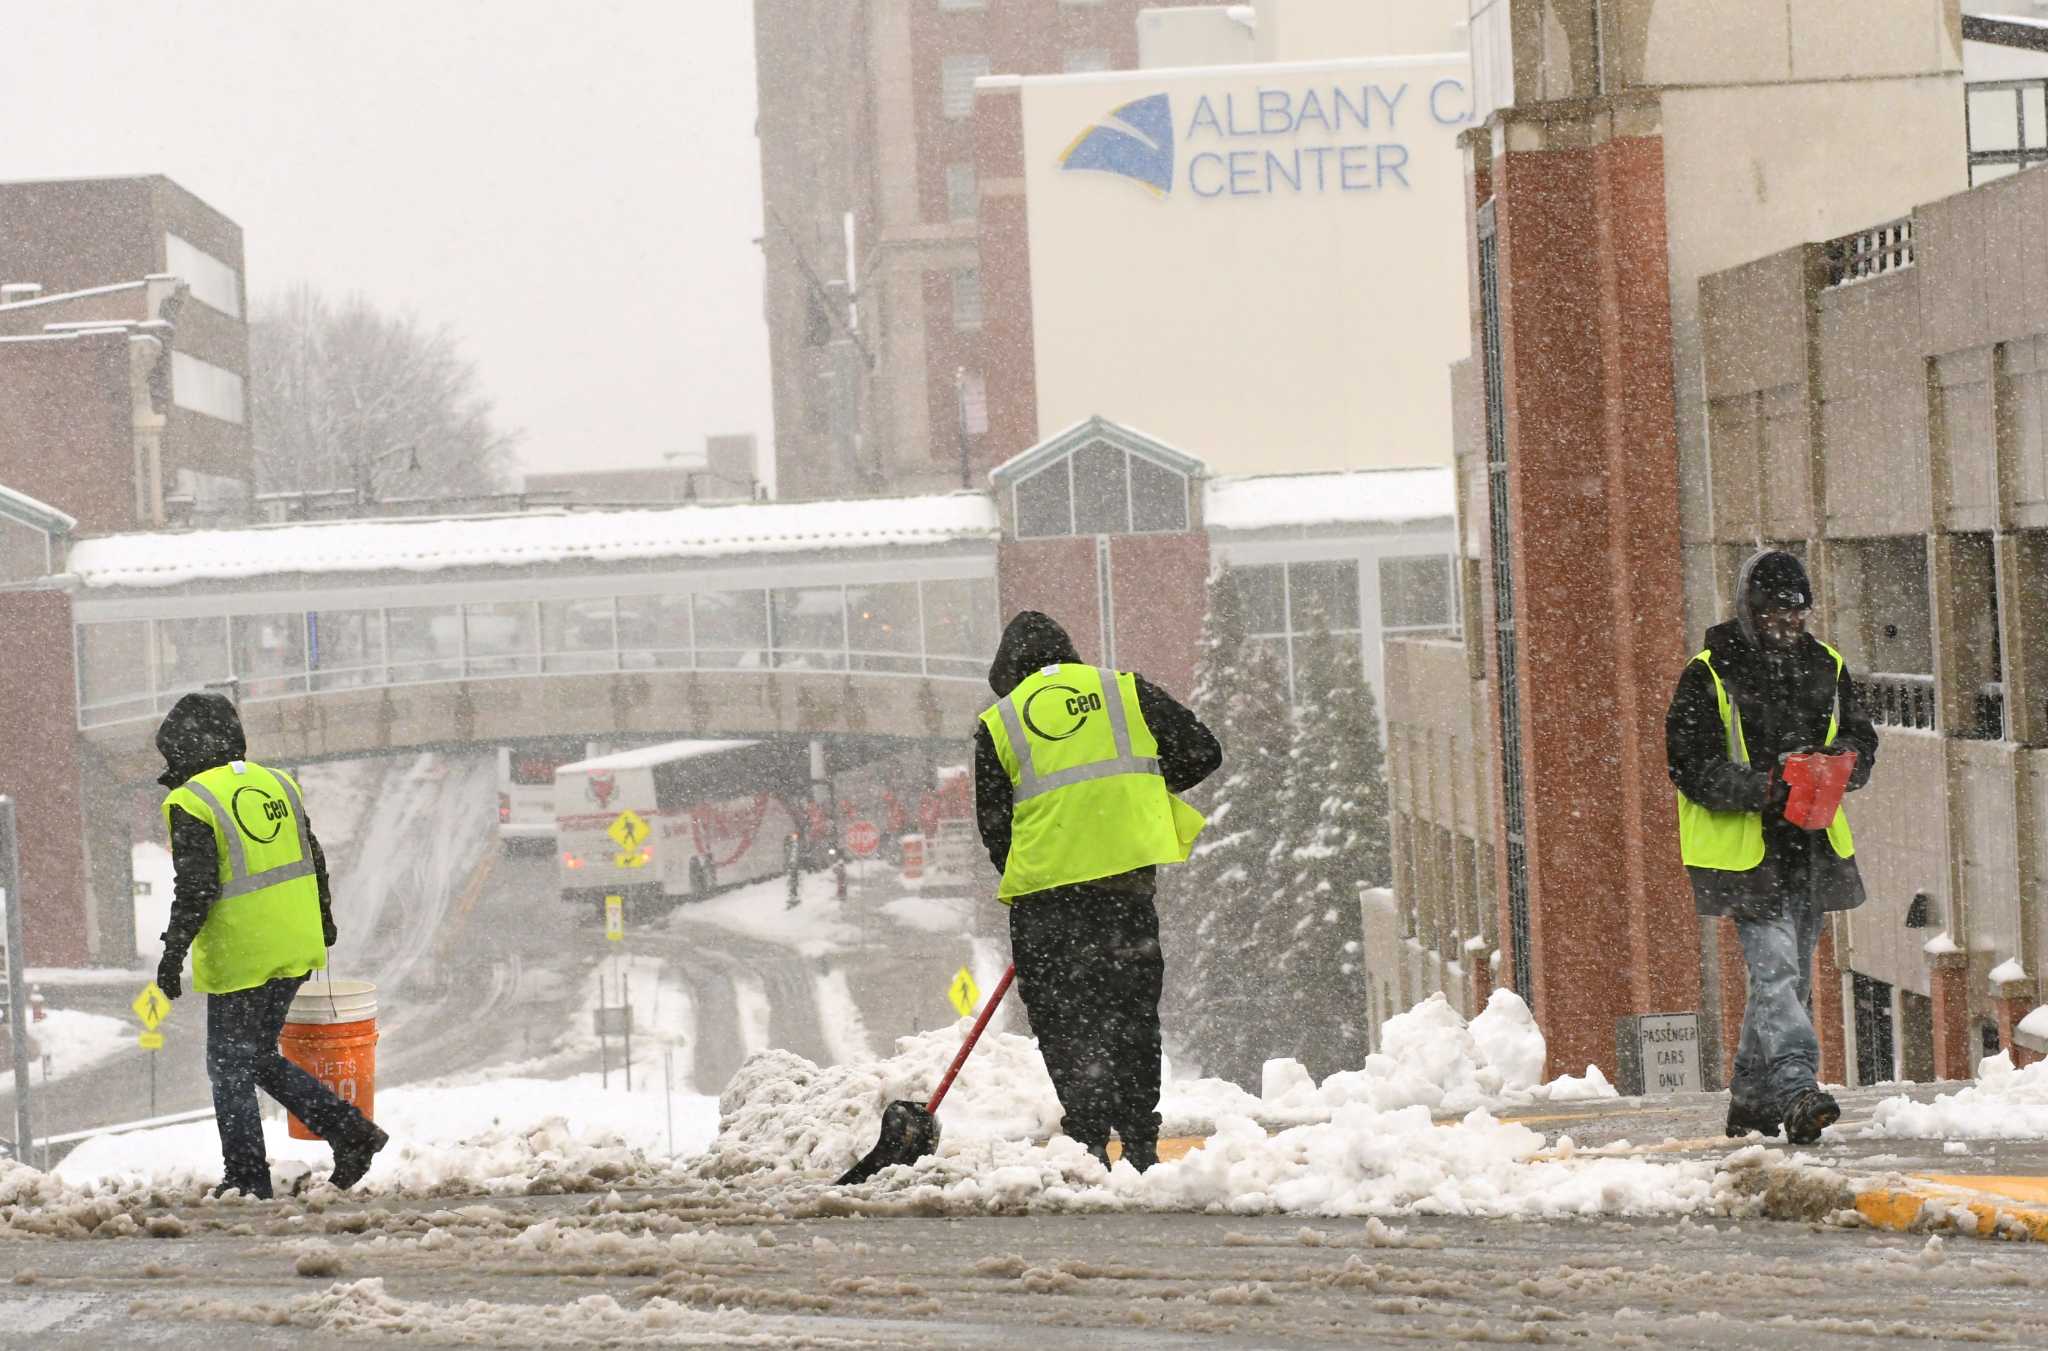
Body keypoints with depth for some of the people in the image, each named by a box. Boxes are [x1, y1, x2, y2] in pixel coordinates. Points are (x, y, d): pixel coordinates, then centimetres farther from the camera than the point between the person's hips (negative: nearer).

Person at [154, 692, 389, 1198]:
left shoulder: (190, 804, -13)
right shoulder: (278, 784, 8)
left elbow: (196, 887, -18)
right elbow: (314, 860, 15)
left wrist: (173, 954, -11)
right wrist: (323, 923, 29)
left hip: (238, 958, -7)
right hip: (295, 950, 7)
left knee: (231, 1067, 7)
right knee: (261, 1058, 19)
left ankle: (247, 1177, 10)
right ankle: (351, 1132, 9)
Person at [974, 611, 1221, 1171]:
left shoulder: (999, 724, 7)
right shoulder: (1125, 690, 10)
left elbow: (992, 824, 8)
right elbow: (1201, 752, 11)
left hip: (1043, 892, -2)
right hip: (1127, 871, 2)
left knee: (1063, 1018, 6)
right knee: (1133, 1010, 12)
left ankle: (1088, 1139, -5)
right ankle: (1139, 1142, 13)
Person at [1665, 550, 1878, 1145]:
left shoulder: (1825, 666, 11)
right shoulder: (1709, 674, -6)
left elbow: (1860, 736, 18)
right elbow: (1690, 764, -10)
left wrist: (1845, 758, -7)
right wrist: (1763, 788, -23)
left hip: (1811, 848, 6)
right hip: (1745, 849, -6)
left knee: (1789, 976, 12)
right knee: (1775, 969, -18)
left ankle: (1752, 1097, 24)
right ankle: (1797, 1091, -27)